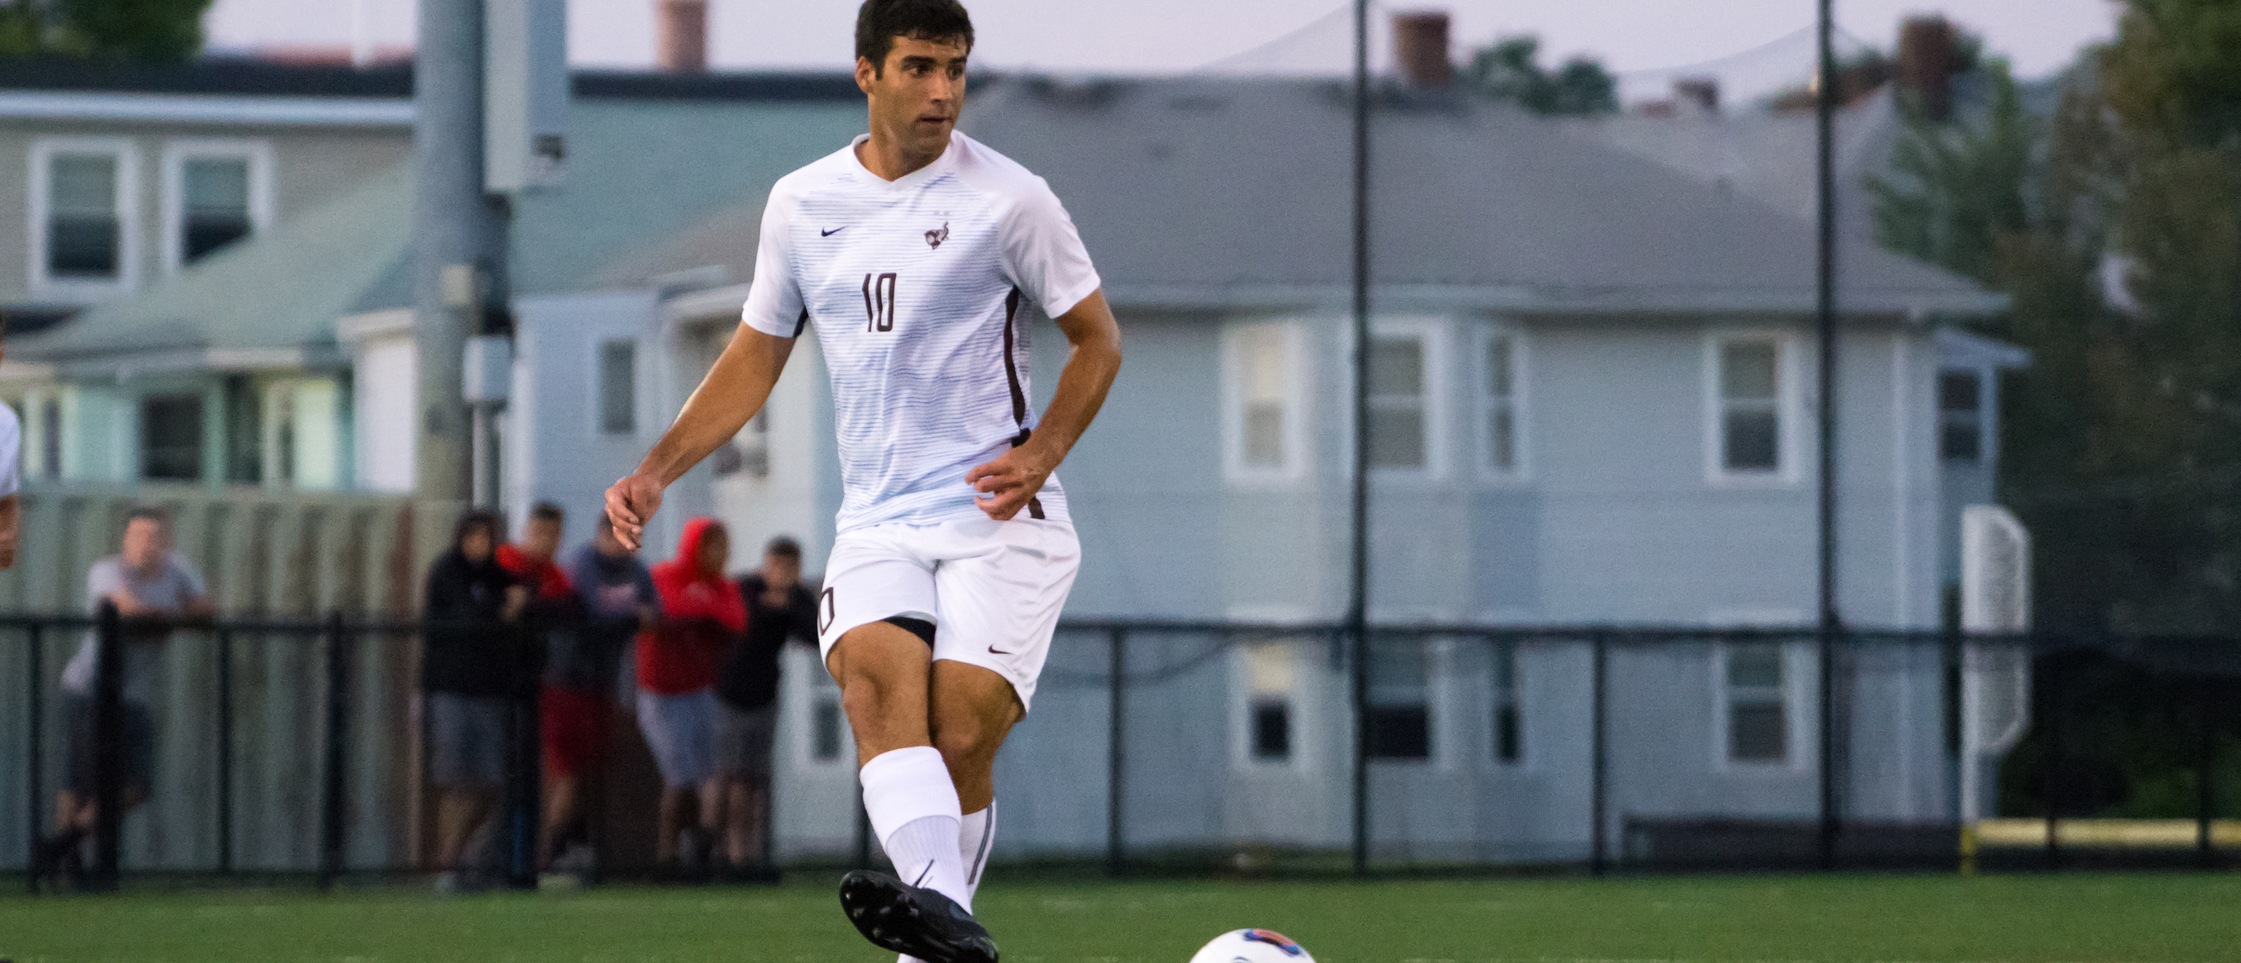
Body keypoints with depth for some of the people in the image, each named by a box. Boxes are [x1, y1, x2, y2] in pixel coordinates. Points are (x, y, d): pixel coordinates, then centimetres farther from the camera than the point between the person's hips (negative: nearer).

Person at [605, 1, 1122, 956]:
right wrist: (656, 471, 9)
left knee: (961, 741, -17)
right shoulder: (800, 204, 10)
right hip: (877, 521, 2)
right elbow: (754, 360, 20)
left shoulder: (1007, 197, 0)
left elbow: (1098, 341, 8)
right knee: (874, 672, -28)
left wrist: (1039, 454, -8)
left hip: (1000, 519, -2)